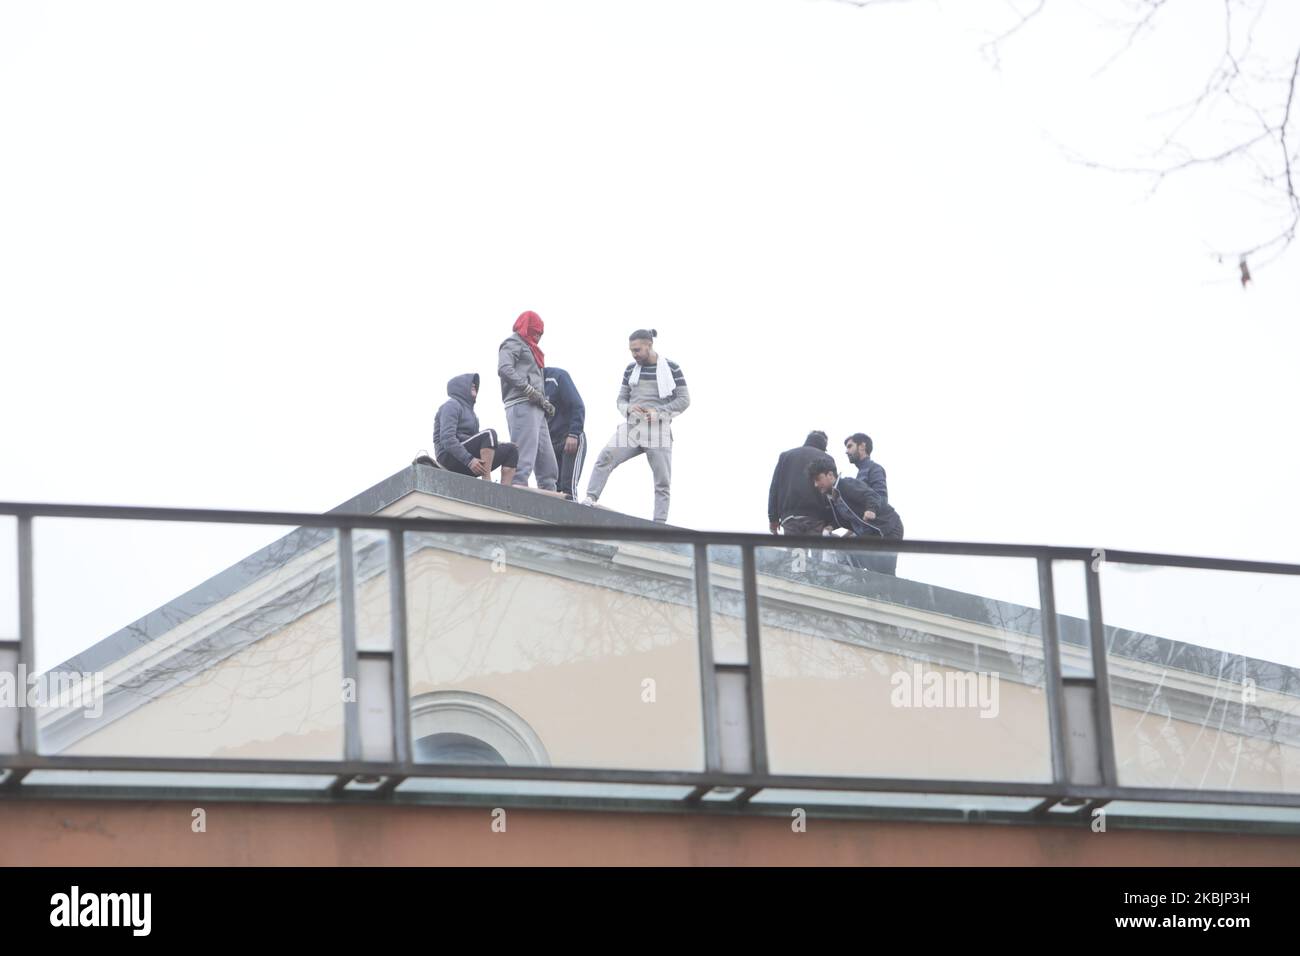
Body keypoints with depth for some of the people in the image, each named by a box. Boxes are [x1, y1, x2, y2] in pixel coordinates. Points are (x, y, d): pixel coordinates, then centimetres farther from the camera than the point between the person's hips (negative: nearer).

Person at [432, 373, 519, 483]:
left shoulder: (468, 409, 26)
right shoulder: (451, 406, -3)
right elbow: (447, 438, -18)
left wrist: (494, 444, 0)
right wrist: (469, 460, -26)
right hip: (450, 458, -9)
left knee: (511, 450, 0)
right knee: (489, 433, -25)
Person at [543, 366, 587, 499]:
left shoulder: (557, 376, -8)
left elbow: (577, 406, -12)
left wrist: (573, 434, -19)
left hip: (571, 440, -6)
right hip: (551, 442, 6)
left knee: (568, 488, -16)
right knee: (553, 488, -3)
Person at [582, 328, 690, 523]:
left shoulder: (671, 368, 1)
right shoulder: (631, 369, 12)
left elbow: (683, 400, 0)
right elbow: (621, 399, 16)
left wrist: (659, 412, -14)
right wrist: (629, 408, -8)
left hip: (659, 430, -2)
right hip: (631, 427, 2)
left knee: (663, 481, -4)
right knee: (605, 458, -21)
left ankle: (659, 524, -3)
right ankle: (591, 499, -28)